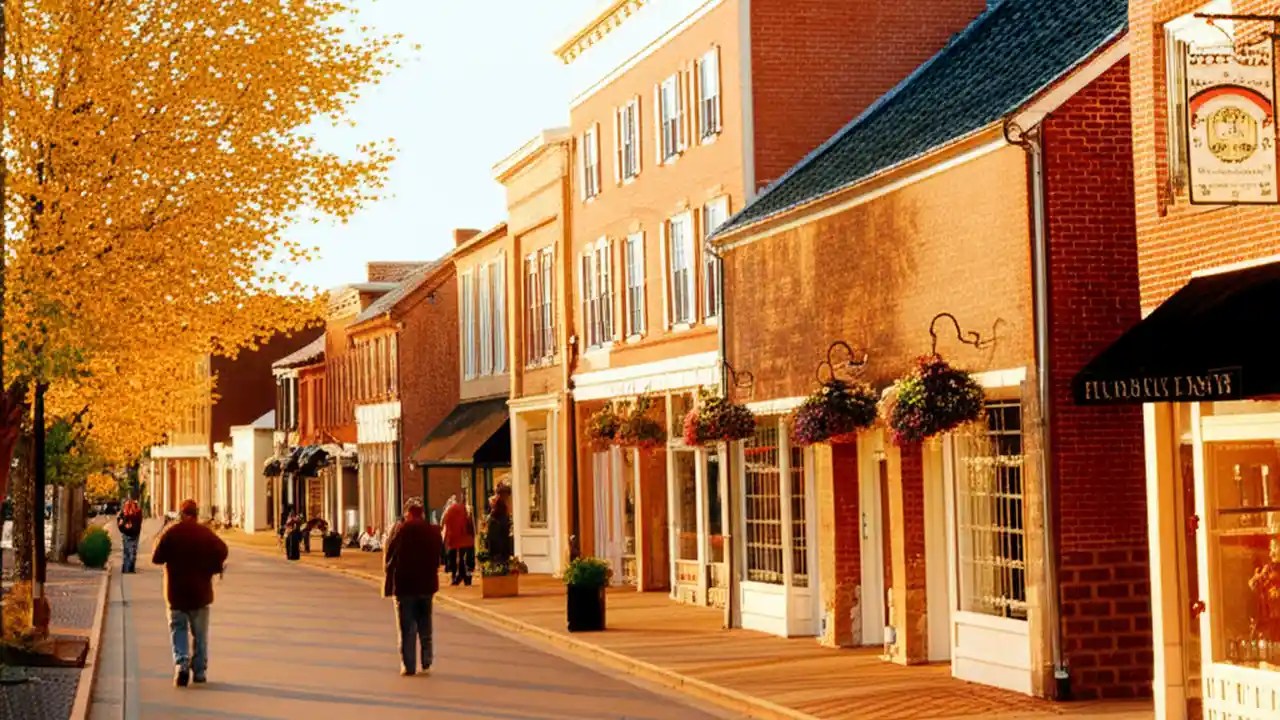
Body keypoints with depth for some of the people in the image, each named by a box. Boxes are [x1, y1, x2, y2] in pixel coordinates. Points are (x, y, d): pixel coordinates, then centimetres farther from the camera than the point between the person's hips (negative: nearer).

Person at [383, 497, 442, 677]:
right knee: (425, 627, 15)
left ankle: (408, 666, 0)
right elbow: (438, 558, 8)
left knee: (407, 628, 2)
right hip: (427, 585, 4)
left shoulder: (400, 530, -12)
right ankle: (426, 664, 15)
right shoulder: (433, 531, 0)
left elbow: (389, 557, -7)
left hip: (404, 585, -4)